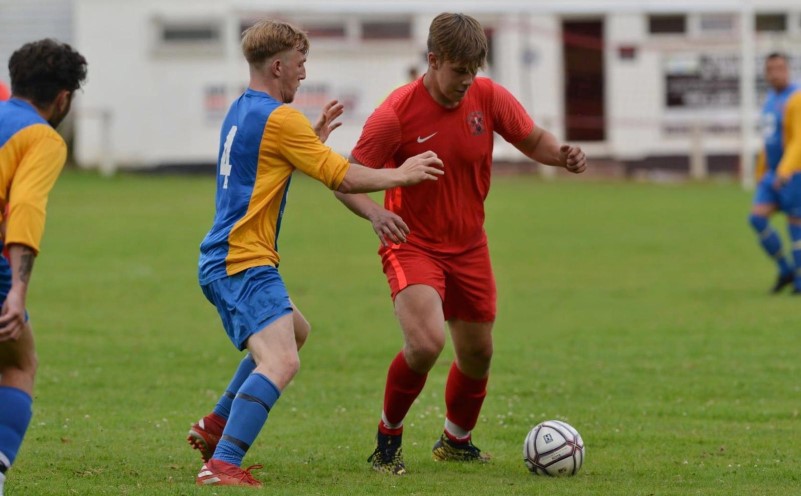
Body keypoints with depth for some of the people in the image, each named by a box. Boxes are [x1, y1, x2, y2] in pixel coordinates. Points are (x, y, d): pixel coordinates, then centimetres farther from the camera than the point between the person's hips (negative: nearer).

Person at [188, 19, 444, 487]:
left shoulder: (241, 112, 16)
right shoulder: (279, 118, -14)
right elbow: (343, 178, -13)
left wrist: (318, 136, 25)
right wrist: (403, 174, 0)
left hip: (224, 263, 11)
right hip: (245, 263, -11)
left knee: (295, 331, 32)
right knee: (281, 362, -25)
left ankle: (216, 426, 31)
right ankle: (222, 464, -36)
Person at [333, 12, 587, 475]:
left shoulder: (489, 97, -9)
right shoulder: (397, 113, -20)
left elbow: (533, 139, 6)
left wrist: (562, 154, -17)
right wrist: (375, 212, -36)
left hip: (469, 246, 5)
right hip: (413, 244, -5)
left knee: (478, 353, 13)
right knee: (426, 342, -26)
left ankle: (457, 440, 41)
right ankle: (388, 438, -3)